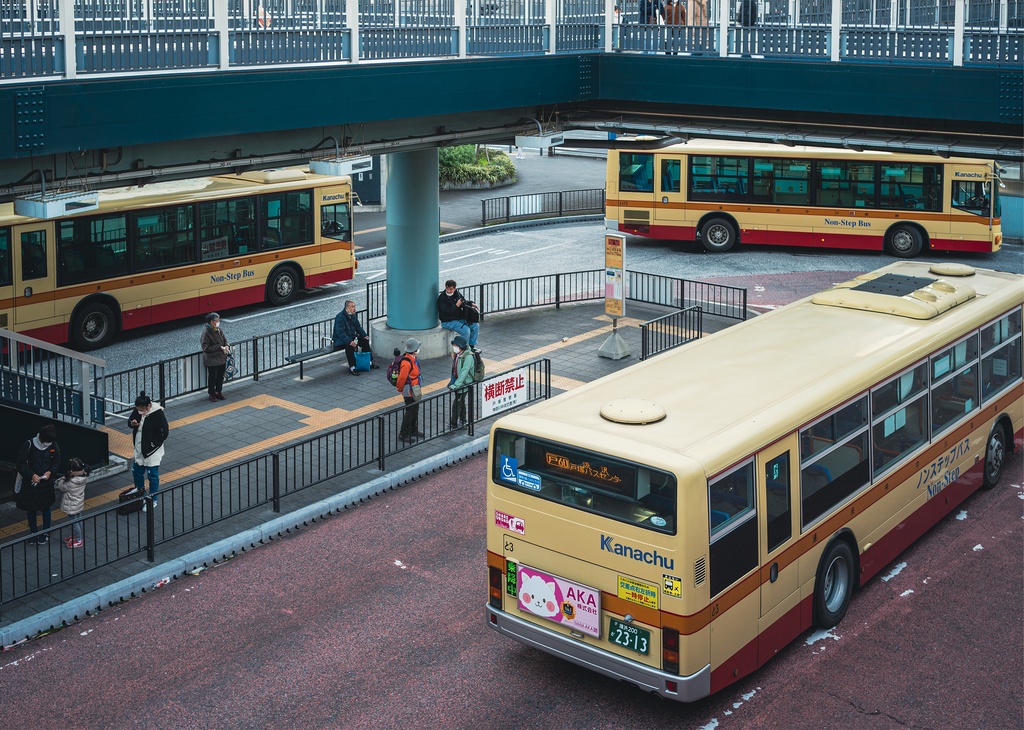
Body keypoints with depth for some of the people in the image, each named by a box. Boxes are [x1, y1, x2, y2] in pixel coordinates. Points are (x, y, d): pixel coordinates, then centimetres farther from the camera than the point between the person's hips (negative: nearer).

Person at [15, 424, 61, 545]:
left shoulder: (54, 446, -11)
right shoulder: (28, 445, -20)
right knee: (31, 509, 12)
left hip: (46, 482, 2)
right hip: (30, 482, -2)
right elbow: (21, 464, -13)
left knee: (46, 508, 14)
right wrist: (31, 475, -26)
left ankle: (45, 533, 31)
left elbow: (57, 462, 4)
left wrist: (50, 472, -15)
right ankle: (33, 533, 31)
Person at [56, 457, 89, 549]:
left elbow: (58, 487, -19)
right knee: (78, 520, 23)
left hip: (72, 506, -8)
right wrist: (65, 479, -7)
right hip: (79, 503, 8)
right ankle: (75, 536, 44)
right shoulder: (83, 477, -15)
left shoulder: (70, 483, -36)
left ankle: (78, 540, 27)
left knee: (74, 522, 11)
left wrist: (61, 479, -2)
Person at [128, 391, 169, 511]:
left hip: (152, 451, -7)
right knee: (136, 473, 19)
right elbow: (130, 420, 12)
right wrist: (132, 423, -12)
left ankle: (153, 501, 19)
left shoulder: (158, 415, -24)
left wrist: (151, 446, -19)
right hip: (139, 449, 7)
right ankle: (140, 496, 38)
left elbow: (163, 434, -19)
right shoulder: (138, 411, -5)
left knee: (152, 476, 5)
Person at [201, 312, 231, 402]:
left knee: (220, 377, 17)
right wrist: (220, 347, -24)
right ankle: (212, 394, 21)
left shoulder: (219, 330, 1)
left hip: (222, 358, 6)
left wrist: (227, 346, -10)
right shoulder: (206, 333, -20)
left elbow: (225, 340, 14)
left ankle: (219, 392, 33)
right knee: (212, 377, 6)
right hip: (212, 360, -6)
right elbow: (206, 348, -22)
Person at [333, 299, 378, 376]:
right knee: (350, 346, -35)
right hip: (340, 340, -9)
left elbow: (358, 327, 15)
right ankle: (352, 367, -31)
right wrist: (349, 342, -38)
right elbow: (340, 332, -29)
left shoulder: (353, 315, 6)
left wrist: (364, 335, -3)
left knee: (365, 341, -1)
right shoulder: (340, 317, -22)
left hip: (351, 337, 9)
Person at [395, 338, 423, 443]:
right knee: (410, 412, -2)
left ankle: (414, 430, 35)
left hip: (415, 389, 10)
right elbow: (402, 377, -26)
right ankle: (403, 434, 7)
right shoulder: (407, 362, -29)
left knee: (415, 410, 21)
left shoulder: (413, 358, 4)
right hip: (410, 390, -10)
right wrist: (400, 389, -11)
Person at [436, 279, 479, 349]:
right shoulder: (442, 298, -16)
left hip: (461, 319, 8)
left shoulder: (457, 293, 5)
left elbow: (464, 302, 23)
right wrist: (456, 306, -26)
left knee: (476, 325, -2)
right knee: (466, 330, -26)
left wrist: (471, 304, 3)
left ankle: (471, 346, 7)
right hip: (448, 322, -8)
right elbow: (446, 312, -26)